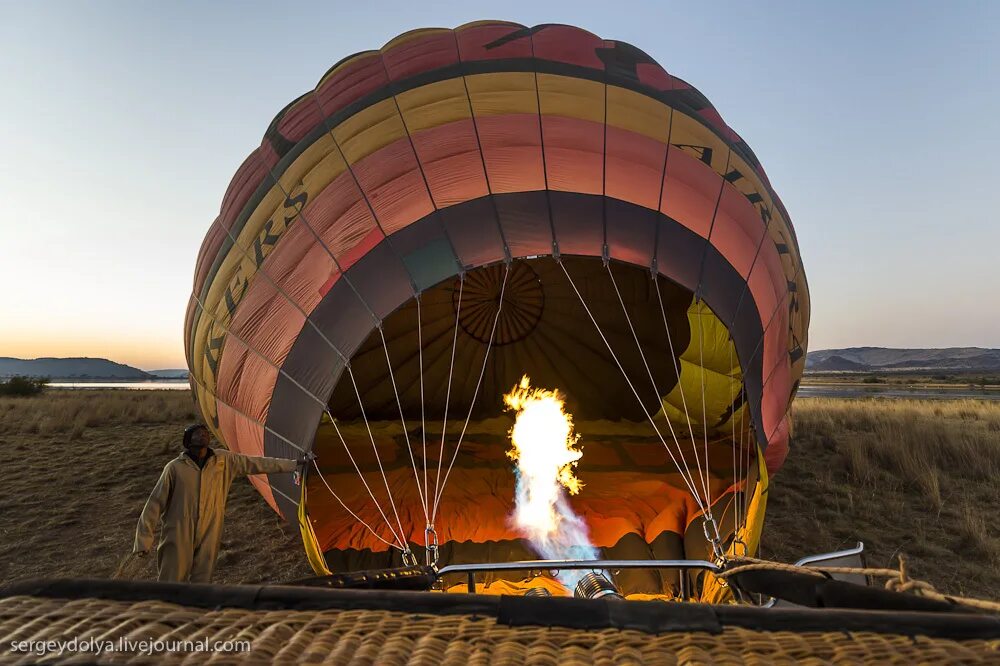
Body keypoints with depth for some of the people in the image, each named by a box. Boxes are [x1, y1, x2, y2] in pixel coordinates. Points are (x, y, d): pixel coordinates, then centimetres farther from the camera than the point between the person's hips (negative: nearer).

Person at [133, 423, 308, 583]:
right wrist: (144, 540, -1)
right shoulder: (175, 467, -7)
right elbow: (155, 503, -1)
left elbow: (258, 463, 4)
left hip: (208, 539, 3)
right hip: (179, 539, -3)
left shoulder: (224, 460, 0)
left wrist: (295, 464, 5)